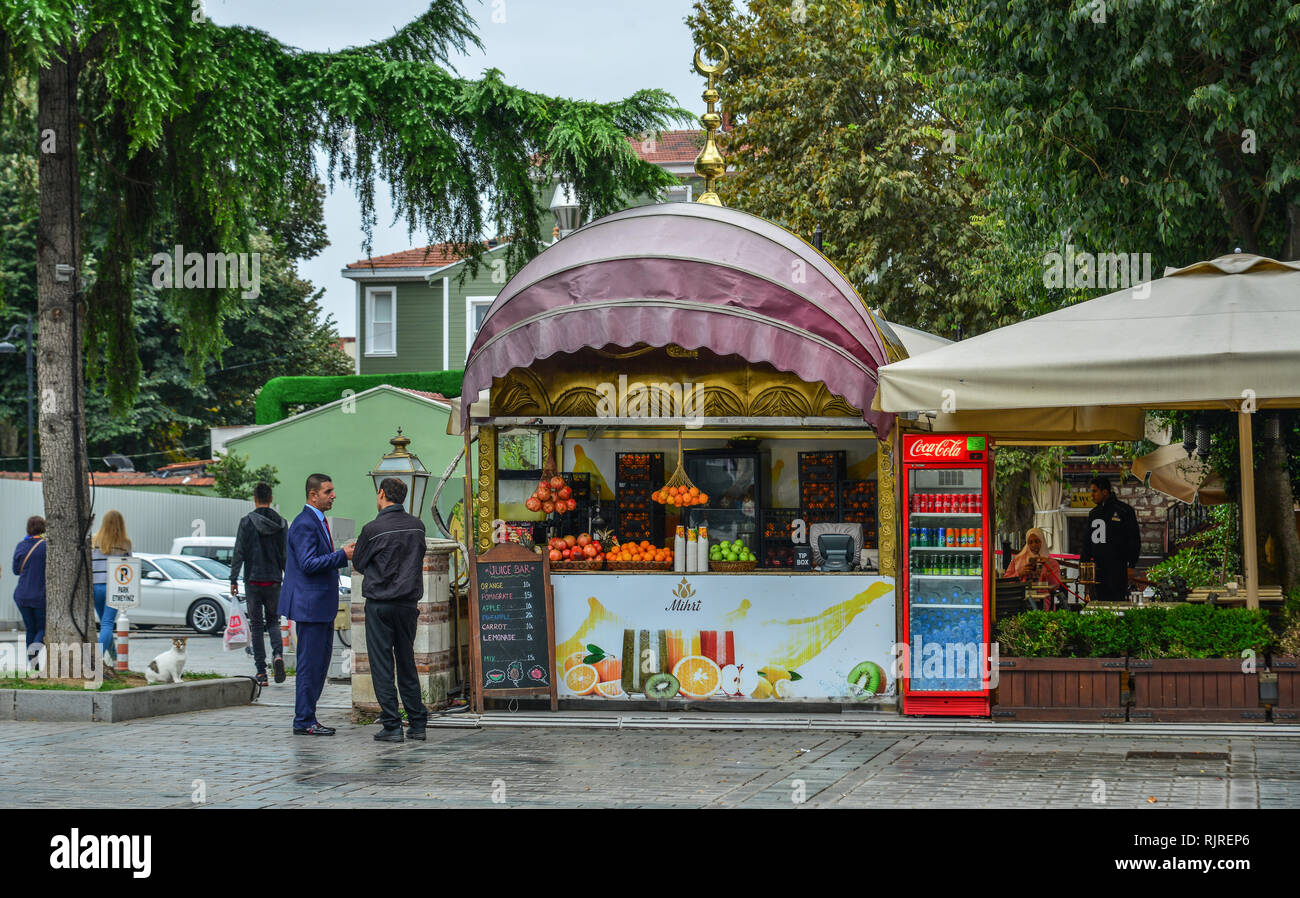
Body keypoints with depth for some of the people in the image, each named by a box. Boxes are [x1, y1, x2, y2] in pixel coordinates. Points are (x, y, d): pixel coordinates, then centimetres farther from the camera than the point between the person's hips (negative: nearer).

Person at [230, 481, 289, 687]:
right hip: (274, 580, 2)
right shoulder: (281, 523, 2)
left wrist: (233, 580, -4)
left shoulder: (247, 522, -5)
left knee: (257, 624, 5)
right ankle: (277, 653, -13)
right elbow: (286, 555, 5)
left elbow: (239, 553, -7)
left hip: (254, 579, -2)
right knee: (273, 620, 15)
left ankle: (261, 671, 2)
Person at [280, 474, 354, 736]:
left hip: (321, 606, 10)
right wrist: (342, 555, -21)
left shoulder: (318, 522, 17)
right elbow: (308, 564, -22)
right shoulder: (304, 524, -15)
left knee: (321, 661, 12)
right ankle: (304, 722, -1)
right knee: (310, 662, -6)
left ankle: (307, 717, 18)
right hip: (310, 605, -10)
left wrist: (343, 556, 13)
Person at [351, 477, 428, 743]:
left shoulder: (373, 529, -12)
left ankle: (392, 726, -2)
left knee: (382, 665, 0)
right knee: (407, 664, 13)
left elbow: (358, 564, 2)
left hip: (379, 604, -5)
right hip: (408, 603, 5)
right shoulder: (417, 526, 2)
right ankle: (417, 724, 13)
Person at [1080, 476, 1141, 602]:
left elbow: (1134, 539, -4)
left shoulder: (1124, 511, -3)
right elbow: (1087, 541, 22)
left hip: (1118, 568, -6)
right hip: (1097, 567, 6)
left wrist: (1132, 566, -8)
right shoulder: (1093, 513, 16)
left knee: (1117, 602, -9)